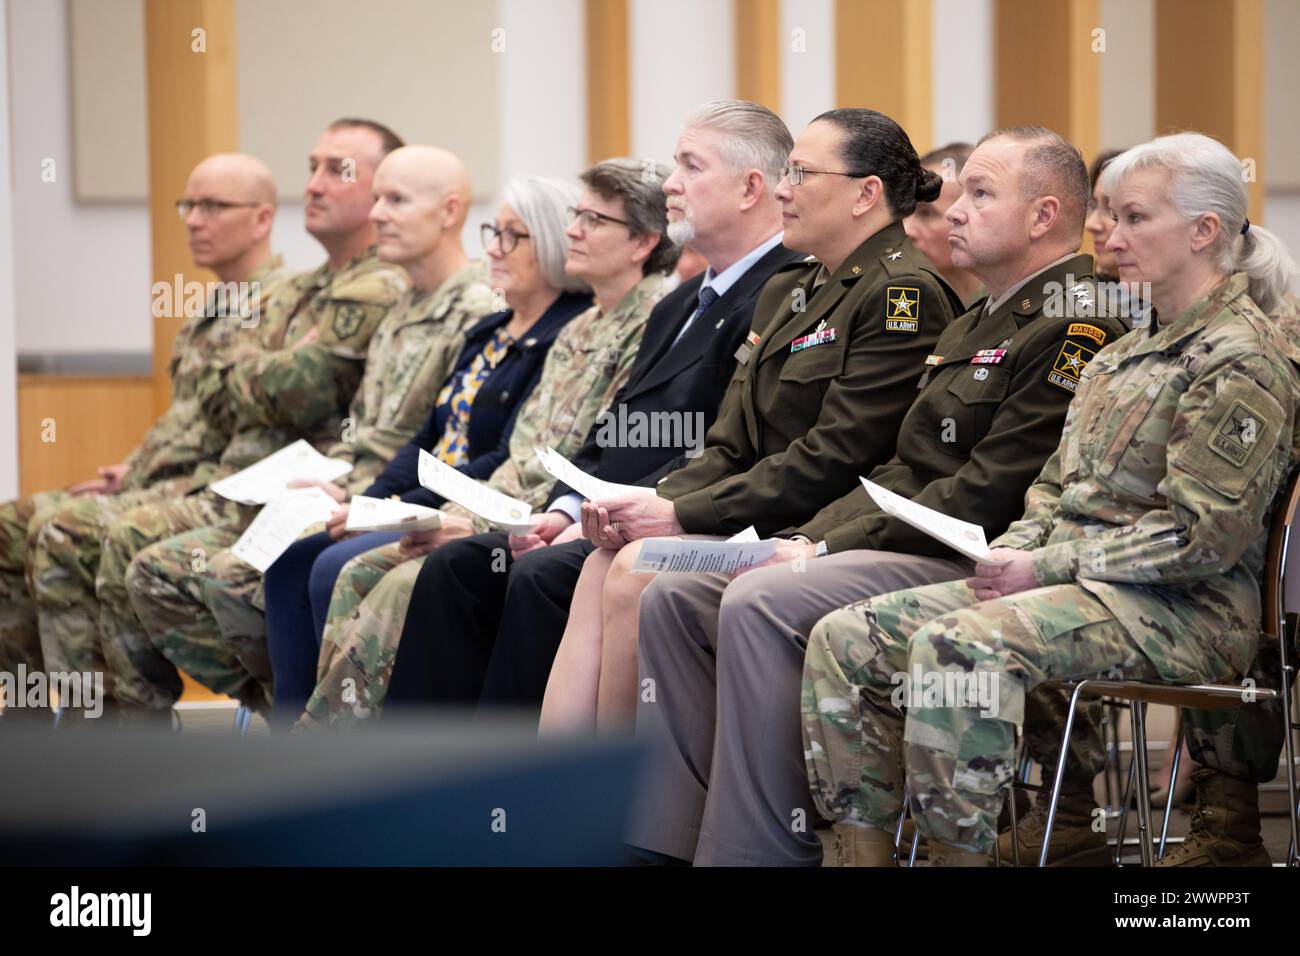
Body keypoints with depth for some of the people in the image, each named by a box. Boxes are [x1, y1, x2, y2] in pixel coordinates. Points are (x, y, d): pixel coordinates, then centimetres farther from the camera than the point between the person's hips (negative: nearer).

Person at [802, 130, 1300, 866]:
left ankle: (960, 852, -28)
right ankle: (870, 851, -10)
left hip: (1183, 613, -9)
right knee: (846, 638, -8)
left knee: (956, 644, -34)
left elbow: (1202, 537, -16)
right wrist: (1011, 552, 2)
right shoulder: (1124, 355, 21)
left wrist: (1048, 567, -15)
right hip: (1082, 585, 9)